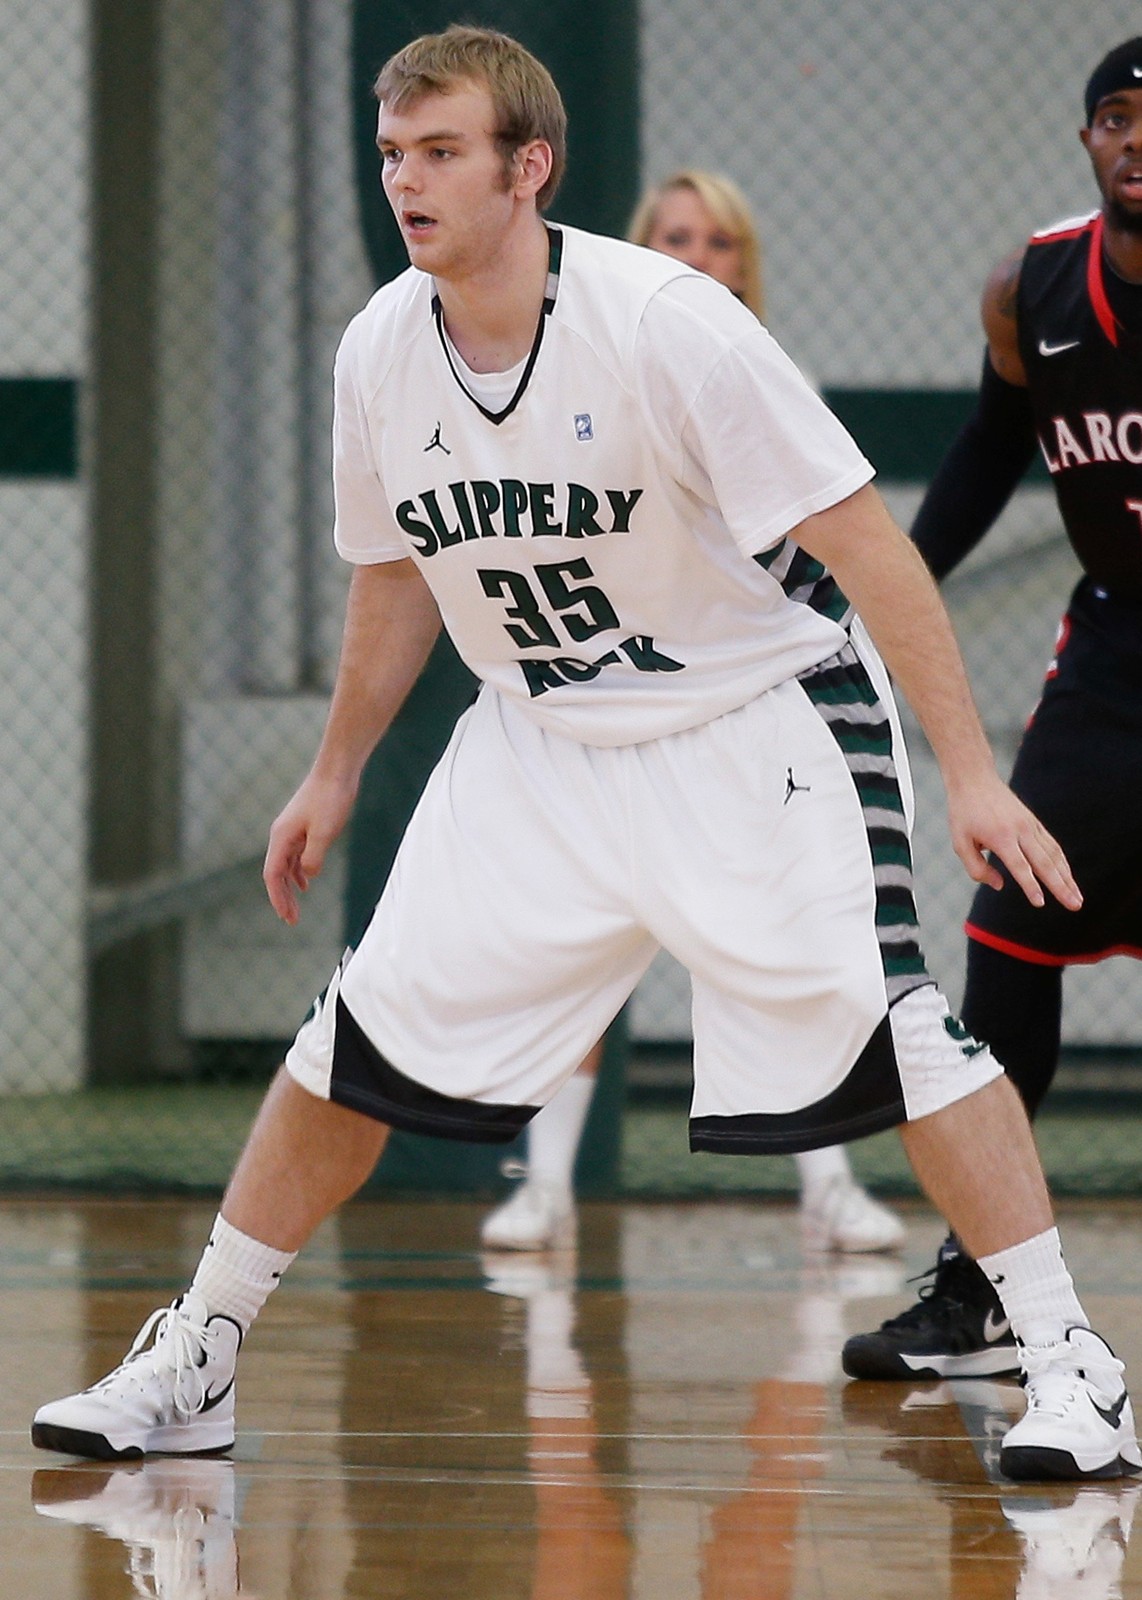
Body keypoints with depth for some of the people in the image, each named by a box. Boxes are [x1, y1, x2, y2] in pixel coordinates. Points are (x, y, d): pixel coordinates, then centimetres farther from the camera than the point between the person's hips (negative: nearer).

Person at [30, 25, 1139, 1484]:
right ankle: (189, 1369, 12)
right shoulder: (378, 353, -6)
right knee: (364, 1038, -1)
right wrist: (334, 777, 23)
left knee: (873, 1020, -20)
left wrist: (971, 775, -25)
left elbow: (862, 544, -21)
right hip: (541, 743, 5)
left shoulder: (666, 324, -23)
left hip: (755, 718, -5)